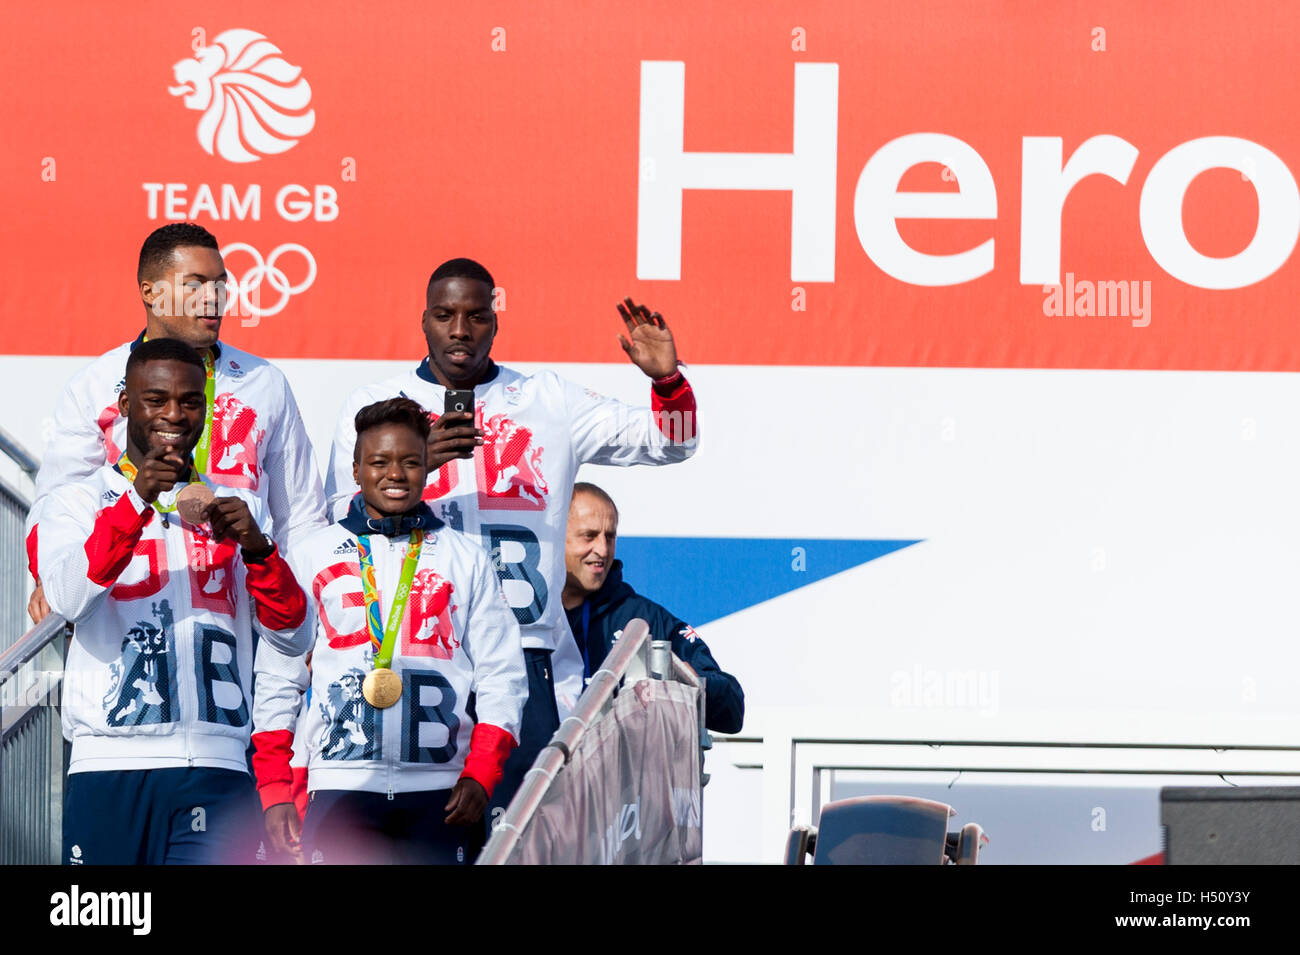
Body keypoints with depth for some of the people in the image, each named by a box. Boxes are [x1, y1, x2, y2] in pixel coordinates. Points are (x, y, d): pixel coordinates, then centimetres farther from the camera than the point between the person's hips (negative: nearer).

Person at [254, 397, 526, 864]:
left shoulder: (466, 559, 12)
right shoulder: (313, 557, 11)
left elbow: (501, 676, 9)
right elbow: (276, 678, 10)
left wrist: (480, 776, -4)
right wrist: (275, 791, 1)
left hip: (441, 790, 1)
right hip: (340, 786, -1)